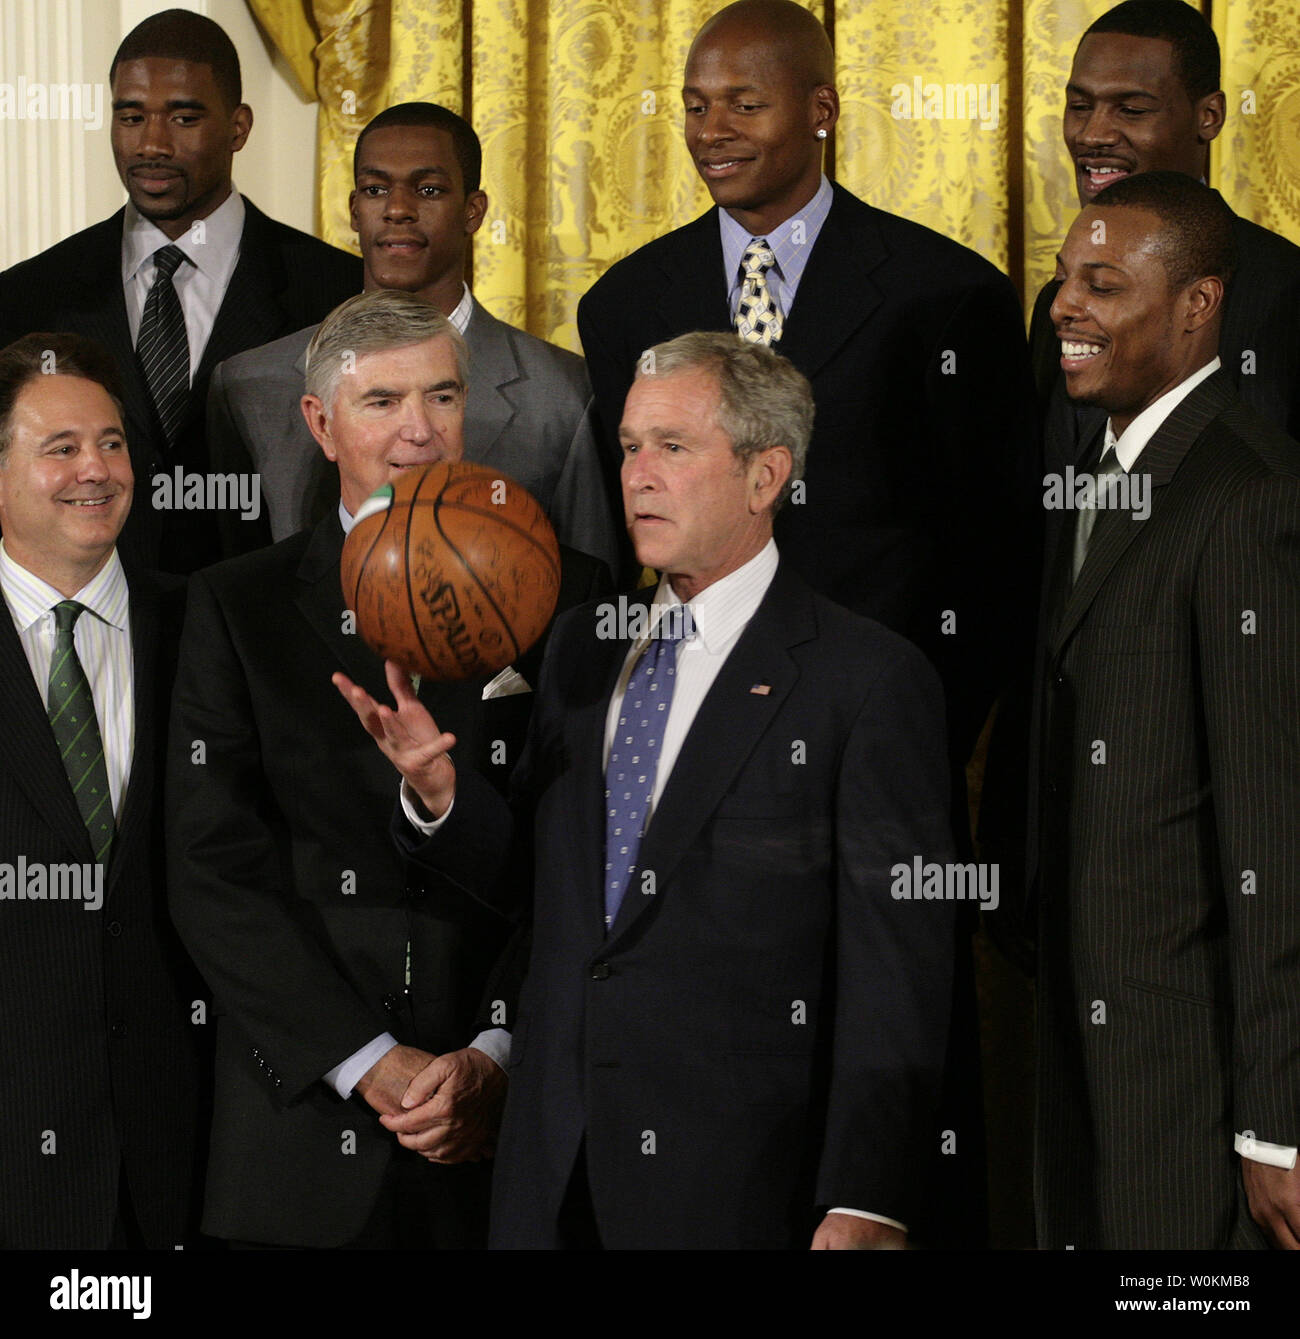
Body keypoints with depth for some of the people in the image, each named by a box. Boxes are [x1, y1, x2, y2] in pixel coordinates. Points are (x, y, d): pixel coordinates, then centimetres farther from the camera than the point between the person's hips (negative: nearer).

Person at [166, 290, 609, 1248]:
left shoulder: (562, 597, 6)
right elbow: (214, 870, -2)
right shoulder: (238, 608, 5)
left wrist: (497, 1057, -10)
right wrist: (372, 1063, -10)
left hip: (512, 1116, 0)